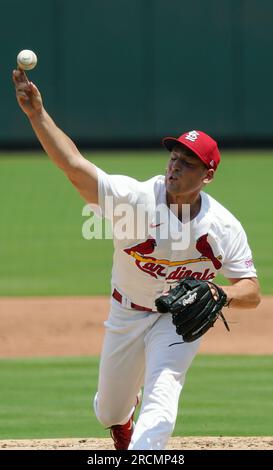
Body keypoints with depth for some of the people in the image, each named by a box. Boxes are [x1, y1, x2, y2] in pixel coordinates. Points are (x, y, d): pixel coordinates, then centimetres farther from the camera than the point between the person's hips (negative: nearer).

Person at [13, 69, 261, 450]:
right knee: (109, 412, 17)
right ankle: (123, 426, 56)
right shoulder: (135, 197, -23)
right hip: (127, 315, 1)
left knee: (161, 394, -25)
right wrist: (37, 114, -47)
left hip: (181, 318, -1)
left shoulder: (224, 227, -17)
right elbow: (75, 166, -35)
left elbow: (251, 292, -14)